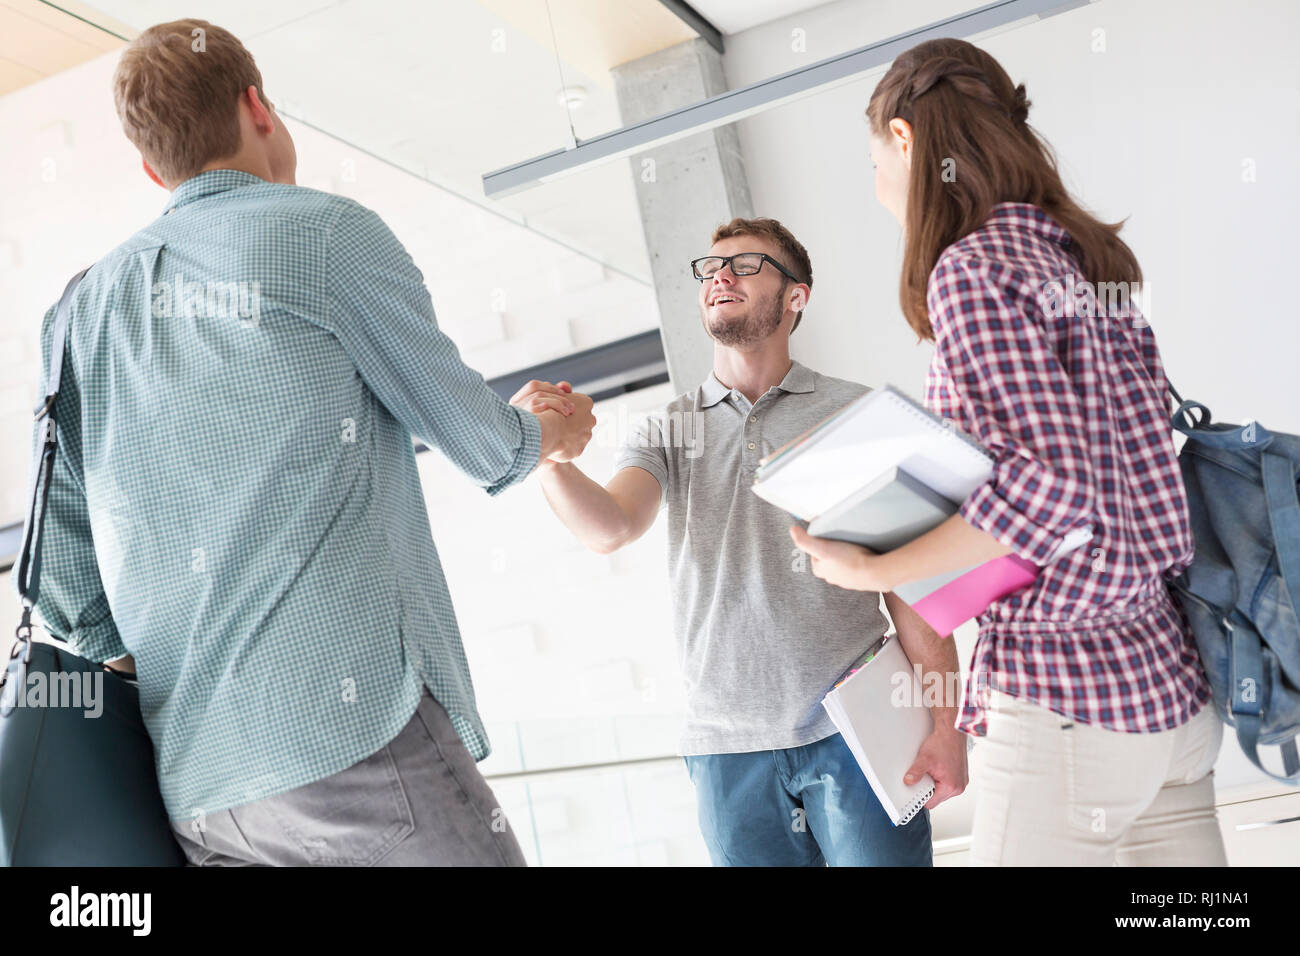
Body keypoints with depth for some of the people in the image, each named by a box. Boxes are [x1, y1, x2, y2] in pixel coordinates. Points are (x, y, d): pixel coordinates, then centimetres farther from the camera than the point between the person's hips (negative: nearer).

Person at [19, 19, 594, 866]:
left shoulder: (85, 306, 15)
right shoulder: (328, 232, 0)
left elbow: (66, 583, 14)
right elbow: (475, 438, 9)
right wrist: (550, 435, 29)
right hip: (350, 733, -6)